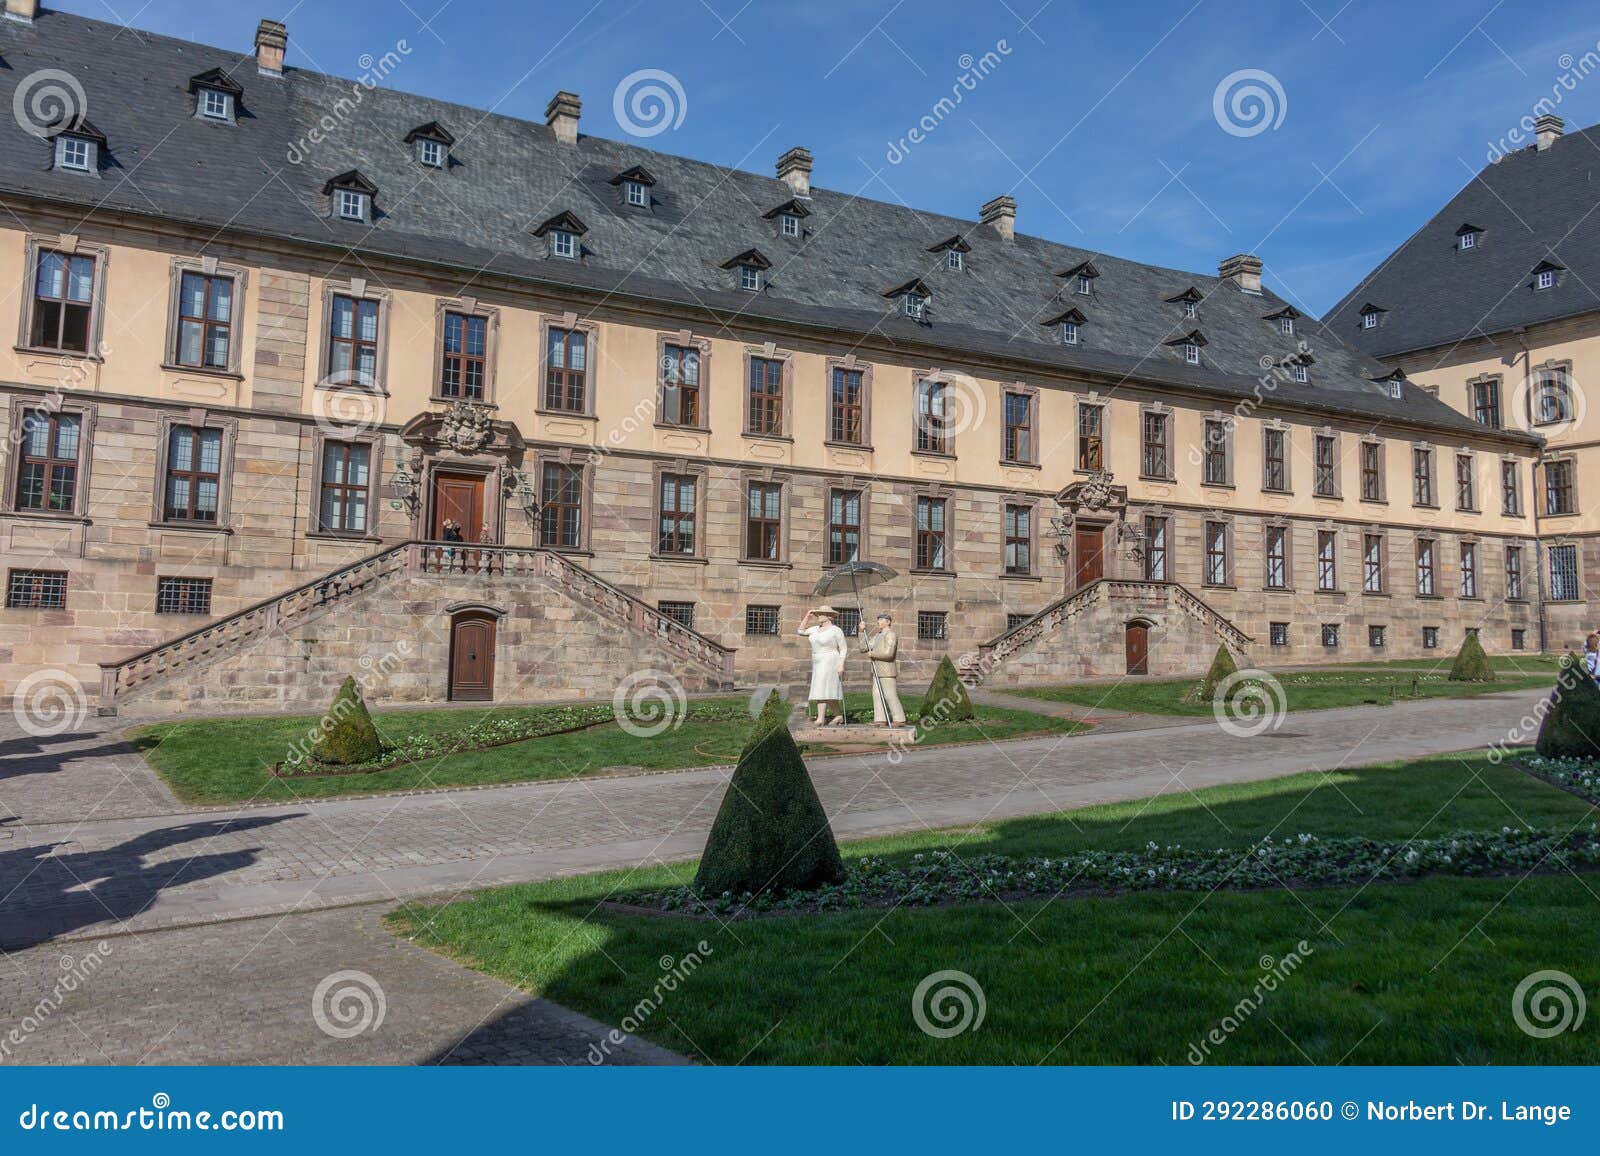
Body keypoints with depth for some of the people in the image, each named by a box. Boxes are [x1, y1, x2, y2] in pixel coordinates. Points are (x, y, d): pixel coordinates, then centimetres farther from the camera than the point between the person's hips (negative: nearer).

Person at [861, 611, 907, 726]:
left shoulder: (891, 635, -12)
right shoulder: (877, 636, 17)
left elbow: (888, 653, -24)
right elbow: (863, 648, 12)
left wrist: (872, 654, -14)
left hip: (888, 672, -9)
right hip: (878, 672, 9)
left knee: (890, 696, -9)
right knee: (877, 695, 3)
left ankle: (899, 720, -5)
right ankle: (881, 720, 1)